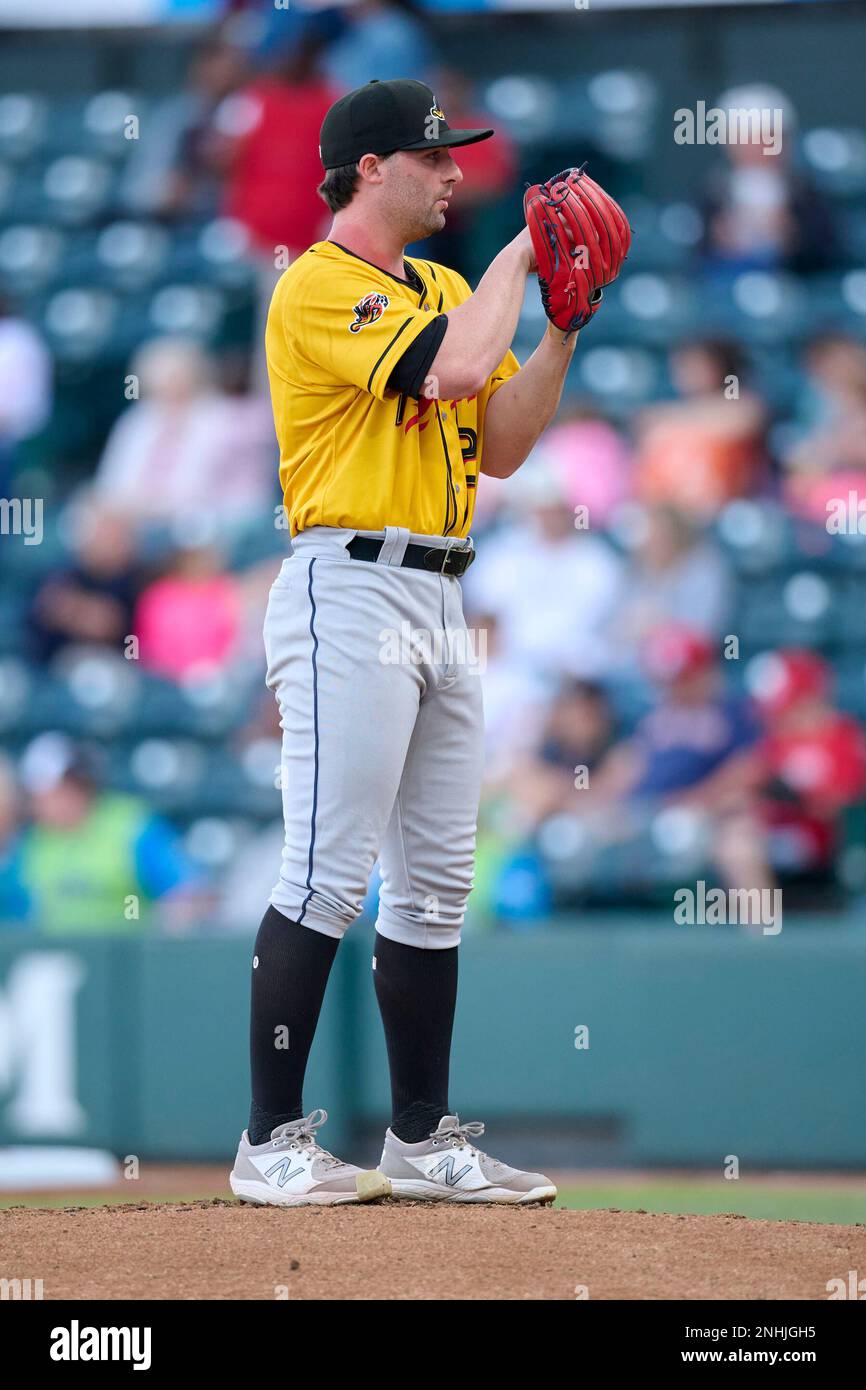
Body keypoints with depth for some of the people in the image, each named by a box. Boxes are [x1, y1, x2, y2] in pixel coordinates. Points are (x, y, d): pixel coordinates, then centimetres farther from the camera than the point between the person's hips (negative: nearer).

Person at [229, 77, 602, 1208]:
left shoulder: (443, 289, 19)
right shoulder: (320, 286, -9)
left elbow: (502, 445, 15)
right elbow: (455, 368, -23)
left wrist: (564, 328, 4)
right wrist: (517, 257, -8)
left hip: (438, 603, 9)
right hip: (350, 593, -9)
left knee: (437, 883, 9)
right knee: (328, 877, -11)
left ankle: (423, 1143, 15)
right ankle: (273, 1143, -8)